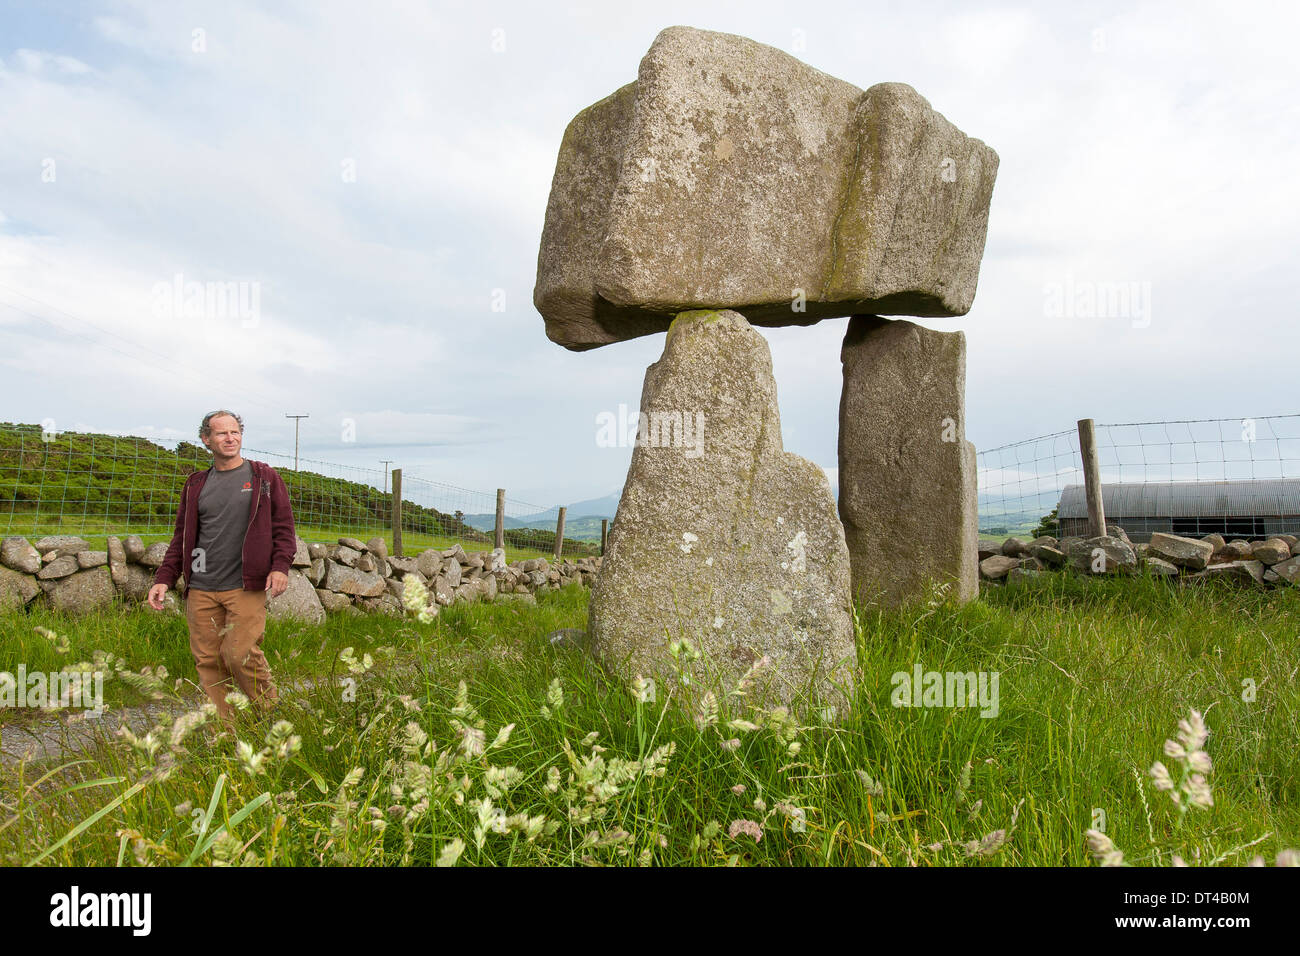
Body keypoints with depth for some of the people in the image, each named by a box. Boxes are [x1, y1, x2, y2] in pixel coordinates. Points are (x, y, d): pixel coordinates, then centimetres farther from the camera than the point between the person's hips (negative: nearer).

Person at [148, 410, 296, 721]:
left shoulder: (264, 477, 7)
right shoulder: (196, 485, 16)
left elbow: (283, 526, 4)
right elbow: (182, 537, 19)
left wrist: (280, 566, -9)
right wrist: (164, 578, 9)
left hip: (246, 587, -4)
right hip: (201, 589, 4)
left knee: (241, 654, -13)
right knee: (208, 661, 3)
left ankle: (271, 714, 10)